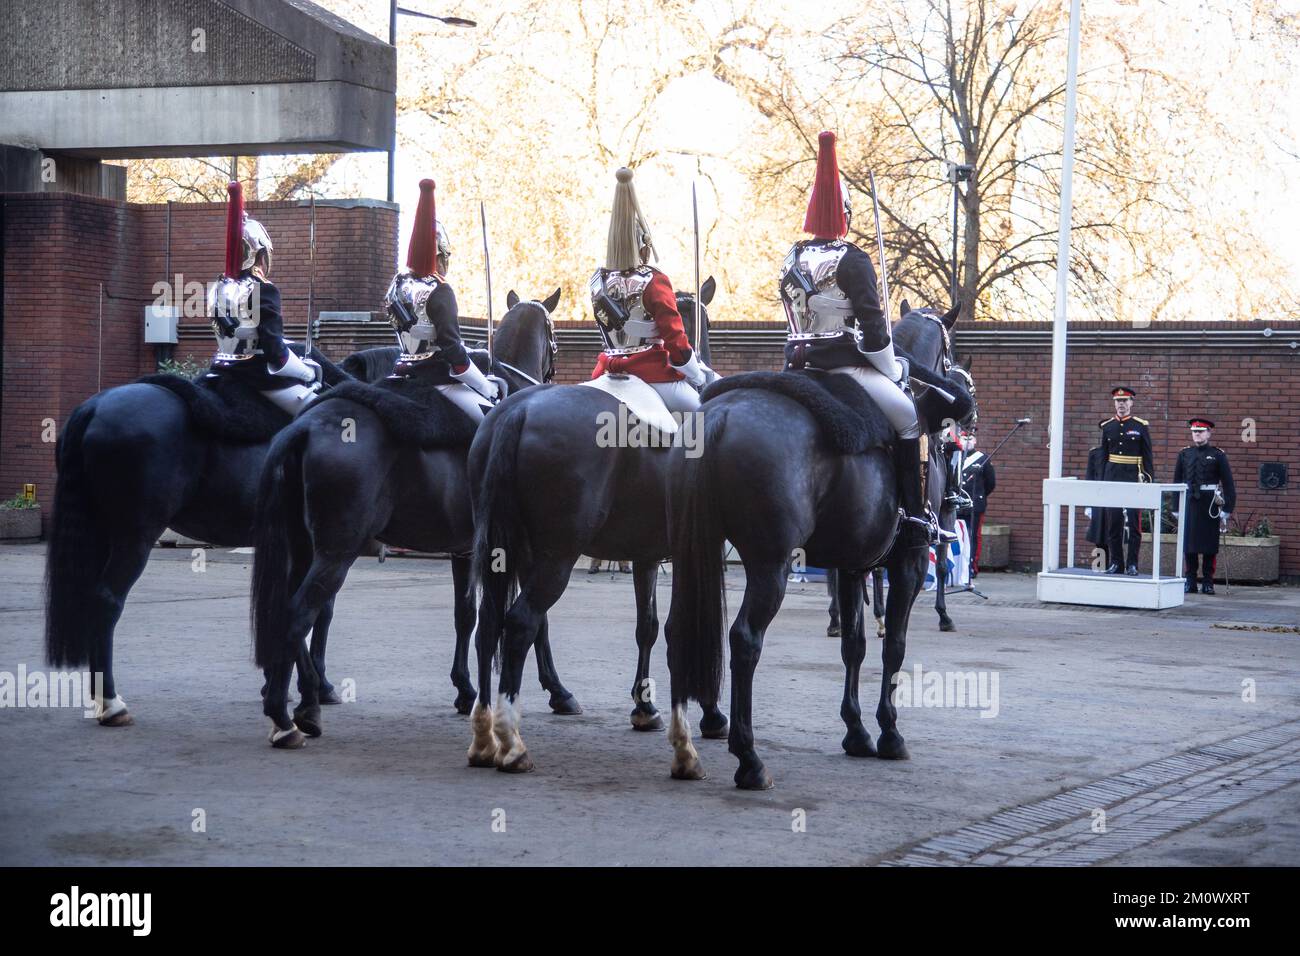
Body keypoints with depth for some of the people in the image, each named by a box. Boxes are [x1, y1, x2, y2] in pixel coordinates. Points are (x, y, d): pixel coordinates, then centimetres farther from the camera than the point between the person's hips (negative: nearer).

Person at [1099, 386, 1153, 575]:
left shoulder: (1140, 426, 2)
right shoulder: (1107, 426, 10)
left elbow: (1147, 457, 2)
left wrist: (1149, 480, -5)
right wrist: (1100, 481, 9)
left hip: (1134, 479, -3)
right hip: (1112, 479, 3)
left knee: (1134, 522, -5)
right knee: (1113, 523, 2)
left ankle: (1132, 564, -2)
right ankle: (1115, 564, 8)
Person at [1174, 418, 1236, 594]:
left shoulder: (1218, 455, 1)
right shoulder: (1184, 454, 9)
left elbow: (1228, 483, -1)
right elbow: (1177, 481, 11)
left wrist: (1227, 509, -6)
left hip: (1210, 505, -2)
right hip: (1189, 504, 2)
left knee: (1210, 546, 1)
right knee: (1188, 543, 2)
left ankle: (1208, 583, 8)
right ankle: (1190, 582, 9)